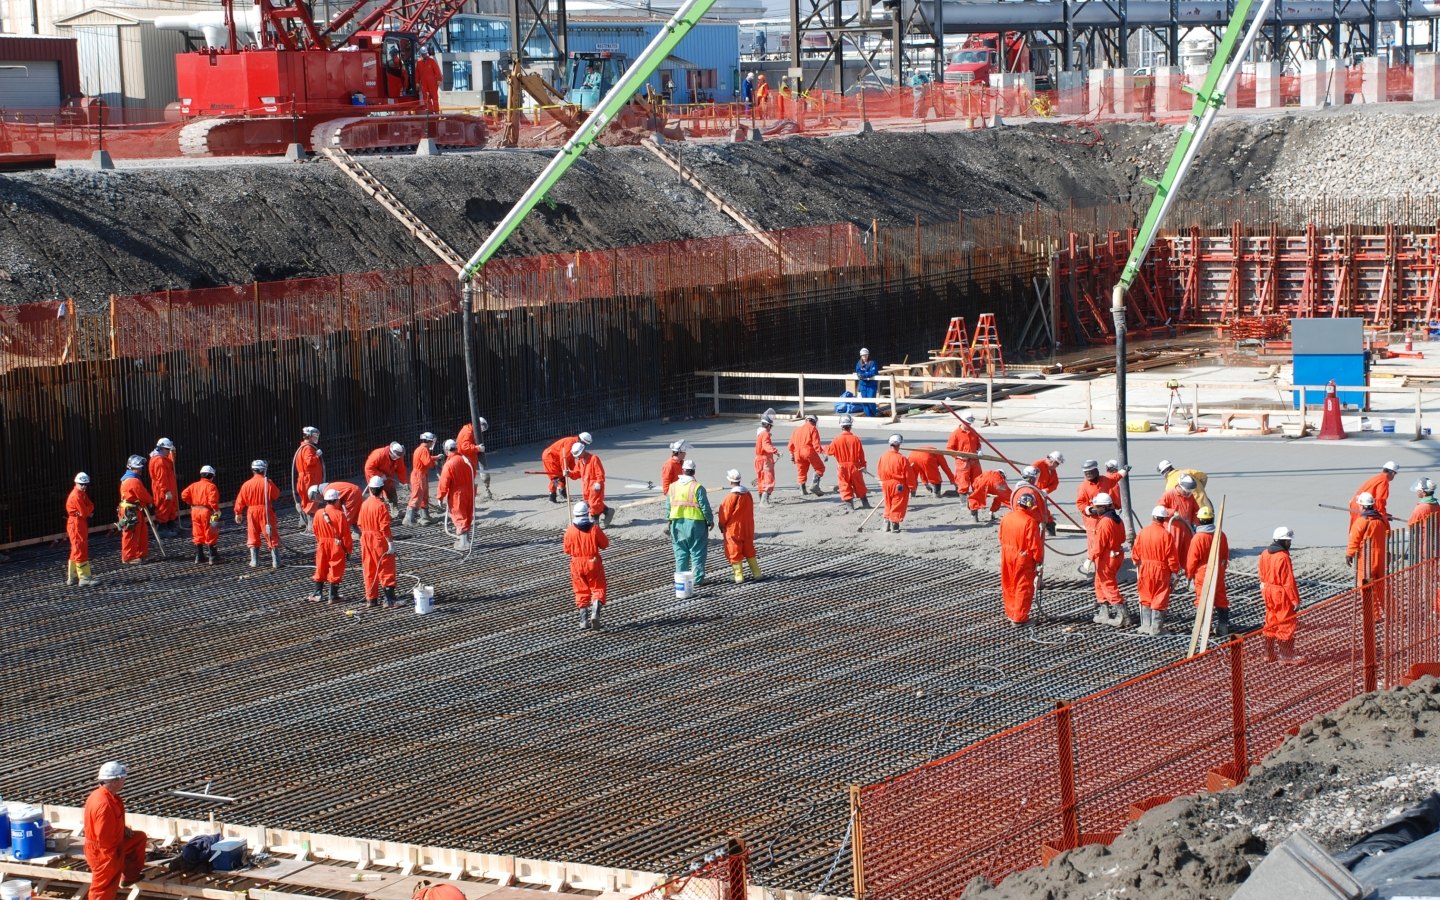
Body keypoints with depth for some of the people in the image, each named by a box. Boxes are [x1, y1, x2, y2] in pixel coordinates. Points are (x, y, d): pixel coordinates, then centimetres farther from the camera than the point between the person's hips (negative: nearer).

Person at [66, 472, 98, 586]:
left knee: (76, 551, 16)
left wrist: (87, 510, -11)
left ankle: (72, 577, 25)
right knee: (81, 551, -11)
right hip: (76, 524, -10)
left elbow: (91, 506, 9)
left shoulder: (83, 494, 13)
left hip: (82, 524, 10)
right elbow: (85, 512, -20)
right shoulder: (76, 496, -18)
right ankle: (84, 578, -13)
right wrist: (89, 511, -1)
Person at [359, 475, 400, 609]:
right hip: (380, 542, -7)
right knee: (386, 570, -2)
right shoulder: (381, 506, -17)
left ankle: (371, 599, 16)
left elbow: (361, 525, 10)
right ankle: (390, 600, -4)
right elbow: (385, 527, -20)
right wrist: (391, 543, -16)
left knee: (369, 571, 12)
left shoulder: (364, 504, 4)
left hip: (367, 540, 7)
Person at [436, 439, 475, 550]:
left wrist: (440, 497, -5)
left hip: (457, 495, -6)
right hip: (469, 493, 6)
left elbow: (444, 483, -16)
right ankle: (464, 539, 29)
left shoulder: (449, 464, -18)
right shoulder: (466, 460, 1)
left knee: (459, 518, 0)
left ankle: (464, 543, -3)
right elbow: (473, 476, 14)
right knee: (467, 517, 17)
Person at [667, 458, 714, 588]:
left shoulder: (673, 487, 3)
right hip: (695, 523, -4)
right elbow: (705, 507, -10)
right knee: (697, 552, 4)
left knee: (680, 552, 12)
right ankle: (697, 579, 3)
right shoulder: (697, 487, -12)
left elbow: (668, 507, 9)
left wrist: (668, 522, 20)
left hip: (677, 523, 4)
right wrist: (710, 520, 4)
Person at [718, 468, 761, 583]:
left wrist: (721, 525, 3)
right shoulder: (747, 493, 2)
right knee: (749, 551, 16)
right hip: (747, 528, 7)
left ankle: (739, 576, 4)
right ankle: (756, 573, 17)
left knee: (734, 552, 3)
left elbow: (725, 512, -13)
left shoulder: (731, 496, -19)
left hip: (733, 529, -7)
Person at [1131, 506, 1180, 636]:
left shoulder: (1142, 532, -3)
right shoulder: (1166, 535, -14)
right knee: (1159, 599, 6)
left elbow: (1135, 552, 3)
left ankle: (1146, 626, 18)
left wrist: (1138, 565, 18)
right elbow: (1171, 556, -12)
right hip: (1162, 571, -3)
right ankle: (1156, 628, 8)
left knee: (1146, 598, 15)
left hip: (1145, 570, 3)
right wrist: (1174, 571, -1)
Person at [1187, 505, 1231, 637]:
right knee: (1221, 599, 13)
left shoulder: (1198, 538, -18)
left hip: (1202, 574, -5)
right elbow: (1225, 555, 10)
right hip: (1218, 573, 5)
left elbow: (1192, 559, -12)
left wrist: (1189, 574, 2)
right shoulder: (1221, 535, -2)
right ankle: (1223, 627, 18)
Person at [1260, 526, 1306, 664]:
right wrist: (1295, 599, -15)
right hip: (1281, 595, -8)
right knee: (1286, 624, 0)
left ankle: (1269, 654, 23)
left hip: (1268, 592, 8)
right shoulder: (1283, 557, -21)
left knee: (1271, 622, 17)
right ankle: (1287, 656, 4)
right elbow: (1288, 581, -20)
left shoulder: (1265, 554, 4)